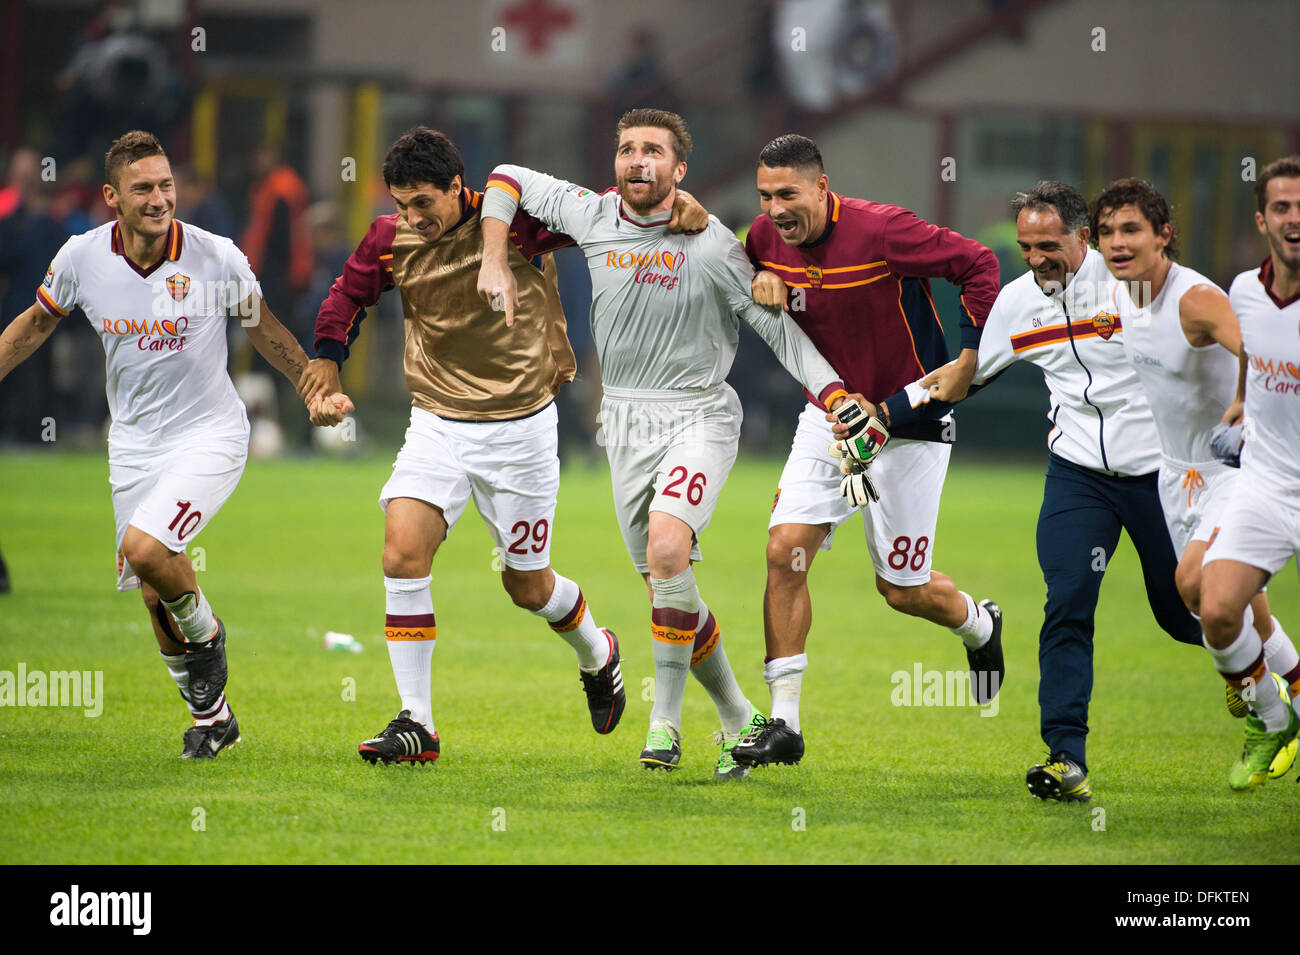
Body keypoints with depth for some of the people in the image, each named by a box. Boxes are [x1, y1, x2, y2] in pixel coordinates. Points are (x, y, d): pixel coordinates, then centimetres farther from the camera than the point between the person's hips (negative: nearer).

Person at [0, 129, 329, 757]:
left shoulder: (217, 258, -14)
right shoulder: (81, 257, -9)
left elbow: (261, 328, 4)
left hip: (209, 434, -4)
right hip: (133, 442, 4)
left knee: (145, 549, -26)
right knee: (154, 595, 4)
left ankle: (204, 631, 4)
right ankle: (211, 715, 24)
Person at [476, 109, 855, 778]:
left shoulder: (710, 245, -10)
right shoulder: (591, 217, 1)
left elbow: (779, 328, -6)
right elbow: (509, 180, 14)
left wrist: (838, 399, -16)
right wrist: (494, 264, 3)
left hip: (699, 416, -5)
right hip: (625, 422, 5)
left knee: (666, 548, -28)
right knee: (666, 588, 5)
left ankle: (665, 718, -17)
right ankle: (738, 718, 21)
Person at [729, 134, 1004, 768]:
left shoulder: (880, 231, -23)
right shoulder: (768, 236, -6)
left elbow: (977, 264, -16)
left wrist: (972, 356, -15)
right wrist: (758, 281, -7)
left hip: (909, 422, -5)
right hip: (830, 415, 5)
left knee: (902, 589, 2)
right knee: (784, 551, -11)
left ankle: (980, 626, 38)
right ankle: (784, 724, -5)